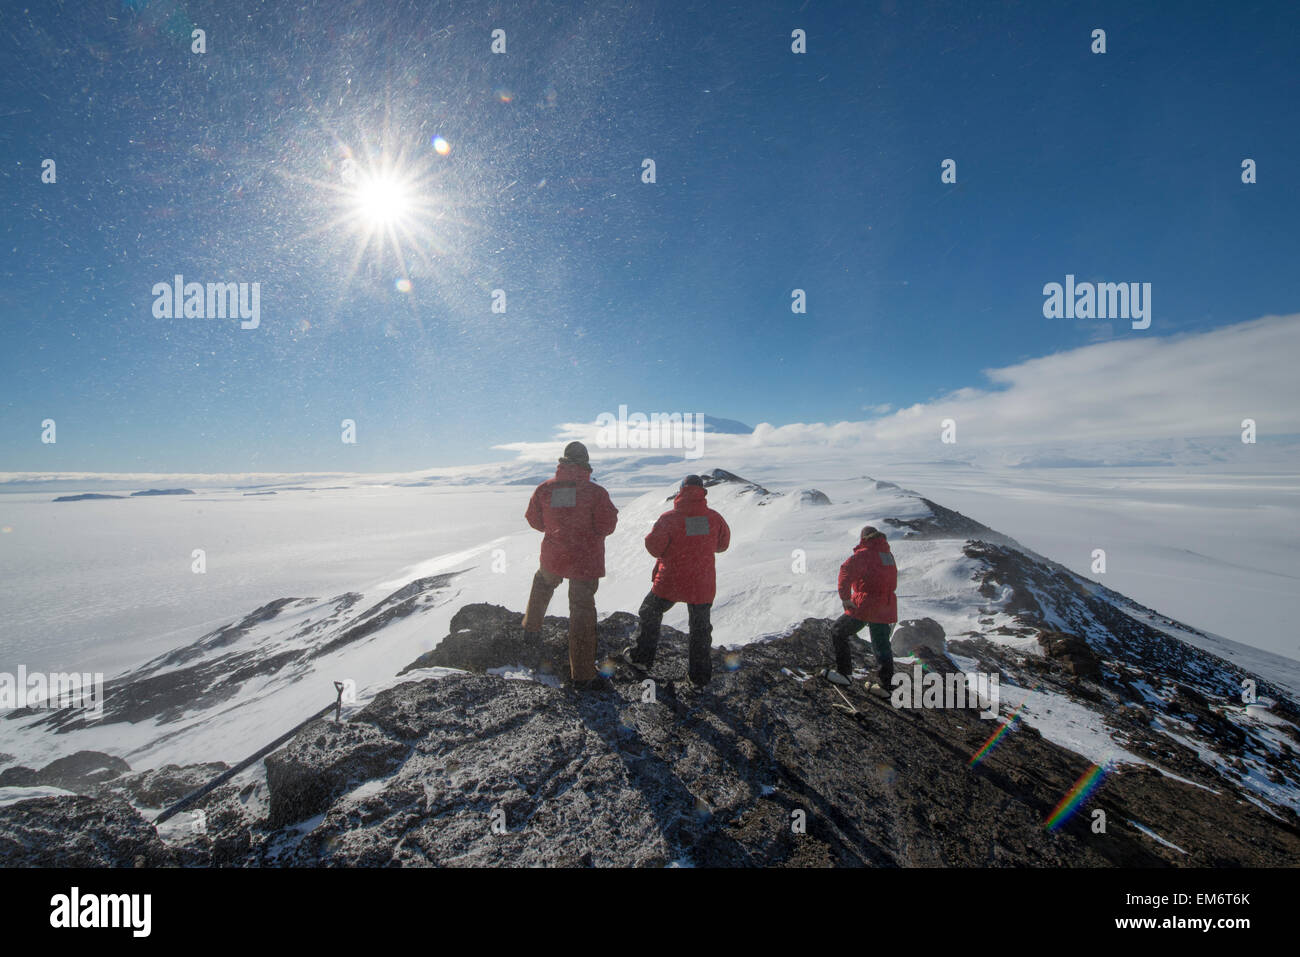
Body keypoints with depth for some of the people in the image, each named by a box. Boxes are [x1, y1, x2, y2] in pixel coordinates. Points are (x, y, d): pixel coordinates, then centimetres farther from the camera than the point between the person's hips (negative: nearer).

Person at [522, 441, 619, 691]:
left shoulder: (544, 489, -4)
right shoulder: (595, 491, -15)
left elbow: (534, 520, 6)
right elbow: (606, 526, -13)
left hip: (553, 557, 4)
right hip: (586, 560, -3)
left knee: (543, 583, 36)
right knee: (582, 610, 3)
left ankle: (531, 629, 50)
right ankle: (583, 675, 8)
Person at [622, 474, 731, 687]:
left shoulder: (670, 518, -16)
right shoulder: (714, 518, -7)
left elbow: (653, 545, -13)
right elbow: (723, 544, 7)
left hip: (670, 581, -2)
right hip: (703, 584, 2)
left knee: (651, 614, 21)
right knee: (700, 627, 17)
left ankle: (642, 656, 32)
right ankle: (699, 675, 24)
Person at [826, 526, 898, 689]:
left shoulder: (864, 553, -11)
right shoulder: (888, 554, 12)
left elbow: (846, 570, -29)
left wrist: (844, 597, -26)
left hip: (864, 606, -7)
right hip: (886, 609, 7)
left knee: (838, 633, 8)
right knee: (882, 645, 15)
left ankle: (843, 672, 8)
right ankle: (887, 683, 15)